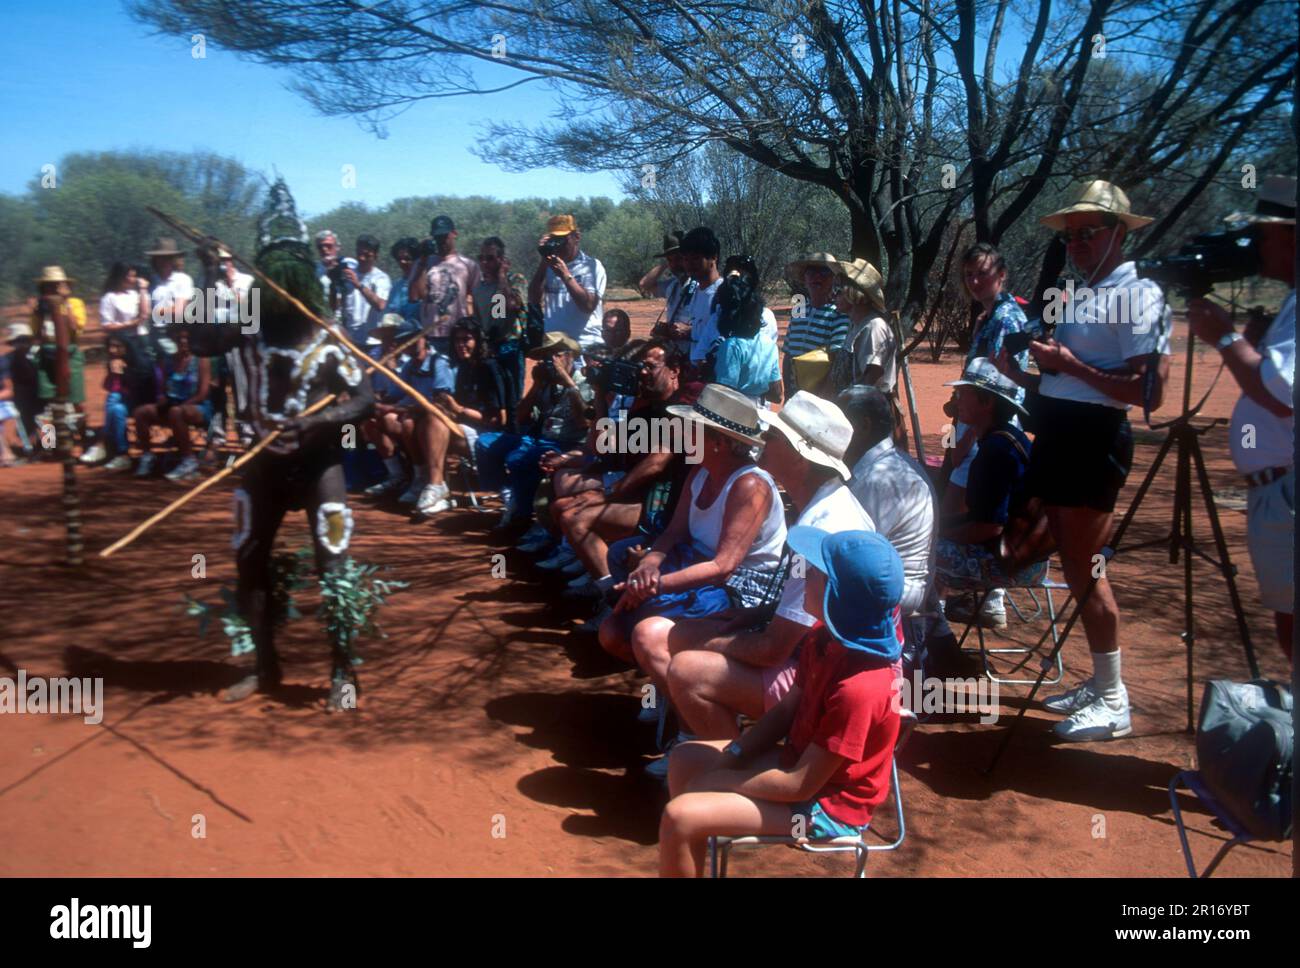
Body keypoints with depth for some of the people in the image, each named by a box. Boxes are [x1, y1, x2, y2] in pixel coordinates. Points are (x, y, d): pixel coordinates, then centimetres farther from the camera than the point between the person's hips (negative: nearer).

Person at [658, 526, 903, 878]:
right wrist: (729, 757, -3)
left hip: (828, 804, -9)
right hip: (803, 759, 9)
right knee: (685, 759, 12)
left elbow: (800, 785, -26)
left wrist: (717, 780, -16)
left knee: (681, 815, -19)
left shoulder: (858, 688, -33)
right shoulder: (826, 637, -7)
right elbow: (787, 710, 7)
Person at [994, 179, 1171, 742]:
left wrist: (1069, 363, -17)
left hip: (1092, 442, -9)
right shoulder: (1083, 297, 20)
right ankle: (1100, 684, 25)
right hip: (1058, 438, 9)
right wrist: (1021, 374, 7)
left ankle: (1113, 704, 5)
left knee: (1084, 572, -6)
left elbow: (1148, 390, -19)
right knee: (1076, 569, 13)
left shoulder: (1138, 295, -9)